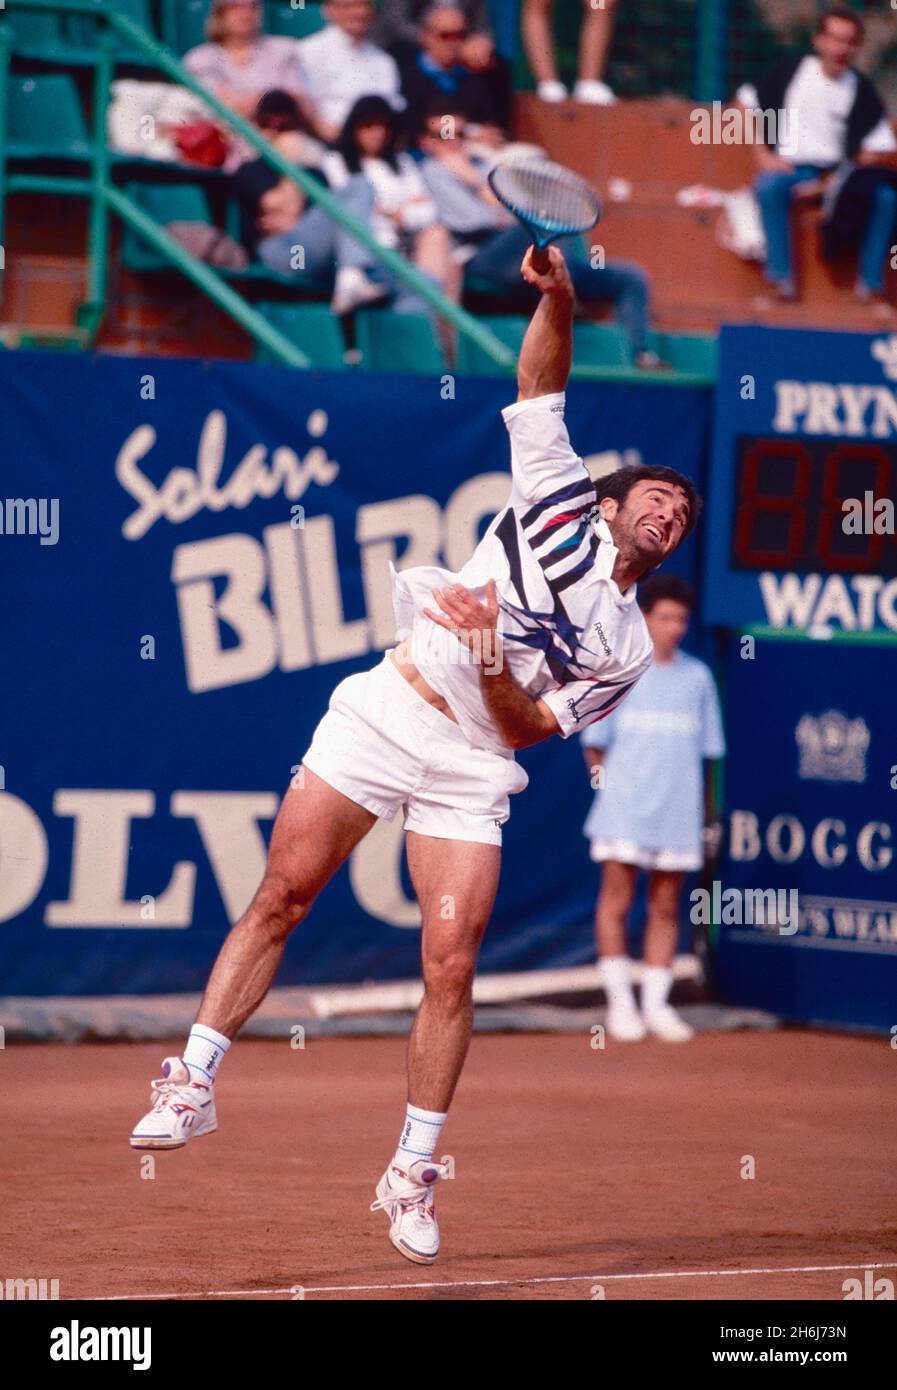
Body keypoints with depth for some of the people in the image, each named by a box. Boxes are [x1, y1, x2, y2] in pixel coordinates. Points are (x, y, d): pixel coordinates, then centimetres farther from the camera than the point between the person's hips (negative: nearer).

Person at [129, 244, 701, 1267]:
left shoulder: (627, 648, 9)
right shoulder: (559, 497, 10)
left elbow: (526, 728, 1)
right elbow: (540, 379, 4)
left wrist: (492, 661, -18)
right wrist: (558, 295, -14)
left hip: (471, 773, 0)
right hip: (385, 713, 0)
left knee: (451, 962, -11)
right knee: (279, 902, -5)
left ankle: (413, 1173, -1)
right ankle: (194, 1084, 5)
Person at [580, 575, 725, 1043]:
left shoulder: (697, 677, 10)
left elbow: (706, 750, 13)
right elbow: (594, 744, 5)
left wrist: (707, 810, 10)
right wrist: (609, 784, -5)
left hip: (677, 810, 2)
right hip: (624, 811, -2)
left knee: (666, 907, 5)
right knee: (616, 901, -4)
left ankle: (656, 1003, 12)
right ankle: (620, 1002, 3)